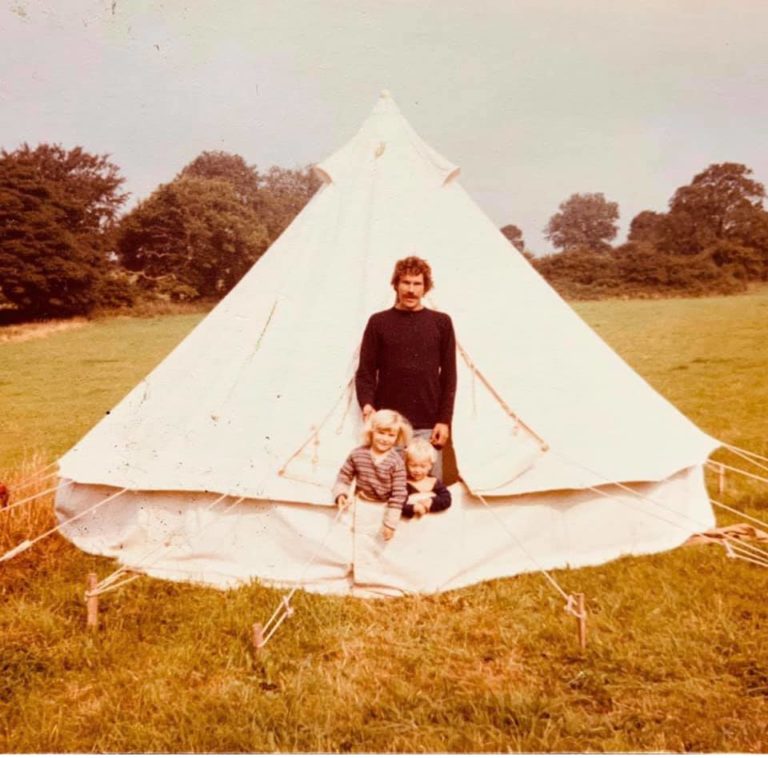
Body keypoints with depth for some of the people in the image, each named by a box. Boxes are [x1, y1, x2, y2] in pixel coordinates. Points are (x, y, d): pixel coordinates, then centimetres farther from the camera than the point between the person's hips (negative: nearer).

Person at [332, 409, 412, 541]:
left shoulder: (396, 462, -19)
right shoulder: (357, 454, -11)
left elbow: (398, 494, -17)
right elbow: (344, 476, 1)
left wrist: (390, 524, -18)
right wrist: (341, 494, -17)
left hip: (382, 510, -2)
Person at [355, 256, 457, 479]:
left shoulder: (441, 323, 7)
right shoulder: (379, 322, 6)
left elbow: (448, 377, 7)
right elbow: (365, 372, 4)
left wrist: (444, 420, 0)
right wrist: (367, 404, -13)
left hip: (427, 427, 1)